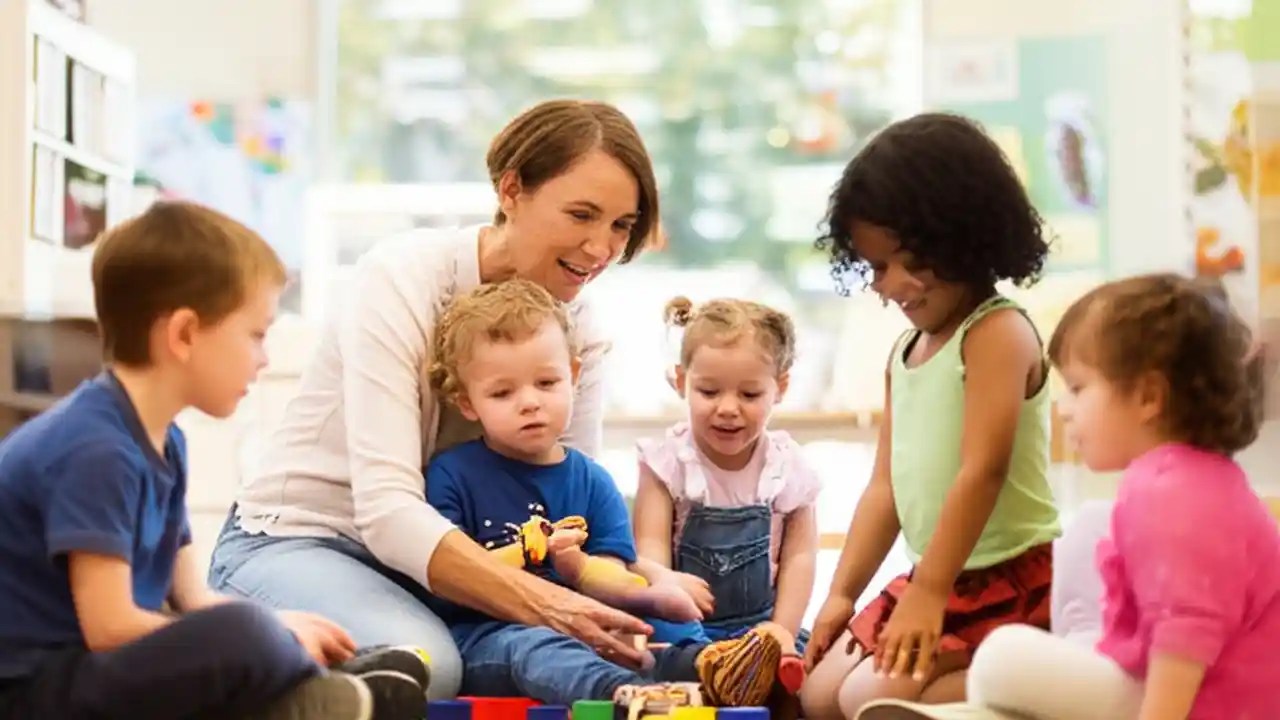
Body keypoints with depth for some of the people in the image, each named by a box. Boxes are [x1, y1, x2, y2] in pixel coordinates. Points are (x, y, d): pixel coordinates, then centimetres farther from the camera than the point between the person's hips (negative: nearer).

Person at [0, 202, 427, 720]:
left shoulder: (161, 441, 10)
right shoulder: (96, 449, -20)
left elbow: (191, 599, 11)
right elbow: (110, 627, -23)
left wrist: (276, 627, -7)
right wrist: (269, 635, -15)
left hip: (85, 668, 11)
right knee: (246, 639, -28)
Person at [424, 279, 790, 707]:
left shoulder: (592, 483, 14)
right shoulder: (451, 475, 4)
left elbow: (614, 583, 6)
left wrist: (578, 567, -19)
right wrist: (526, 554, -15)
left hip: (574, 631, 5)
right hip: (481, 636, -4)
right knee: (527, 645, -37)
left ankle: (703, 668, -60)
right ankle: (626, 692, -69)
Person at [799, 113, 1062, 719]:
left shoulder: (997, 332, -15)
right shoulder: (904, 351, 13)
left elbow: (982, 470, -23)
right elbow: (887, 484, 15)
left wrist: (928, 593, -26)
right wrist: (842, 593, 10)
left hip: (1011, 582, -9)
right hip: (936, 580, 10)